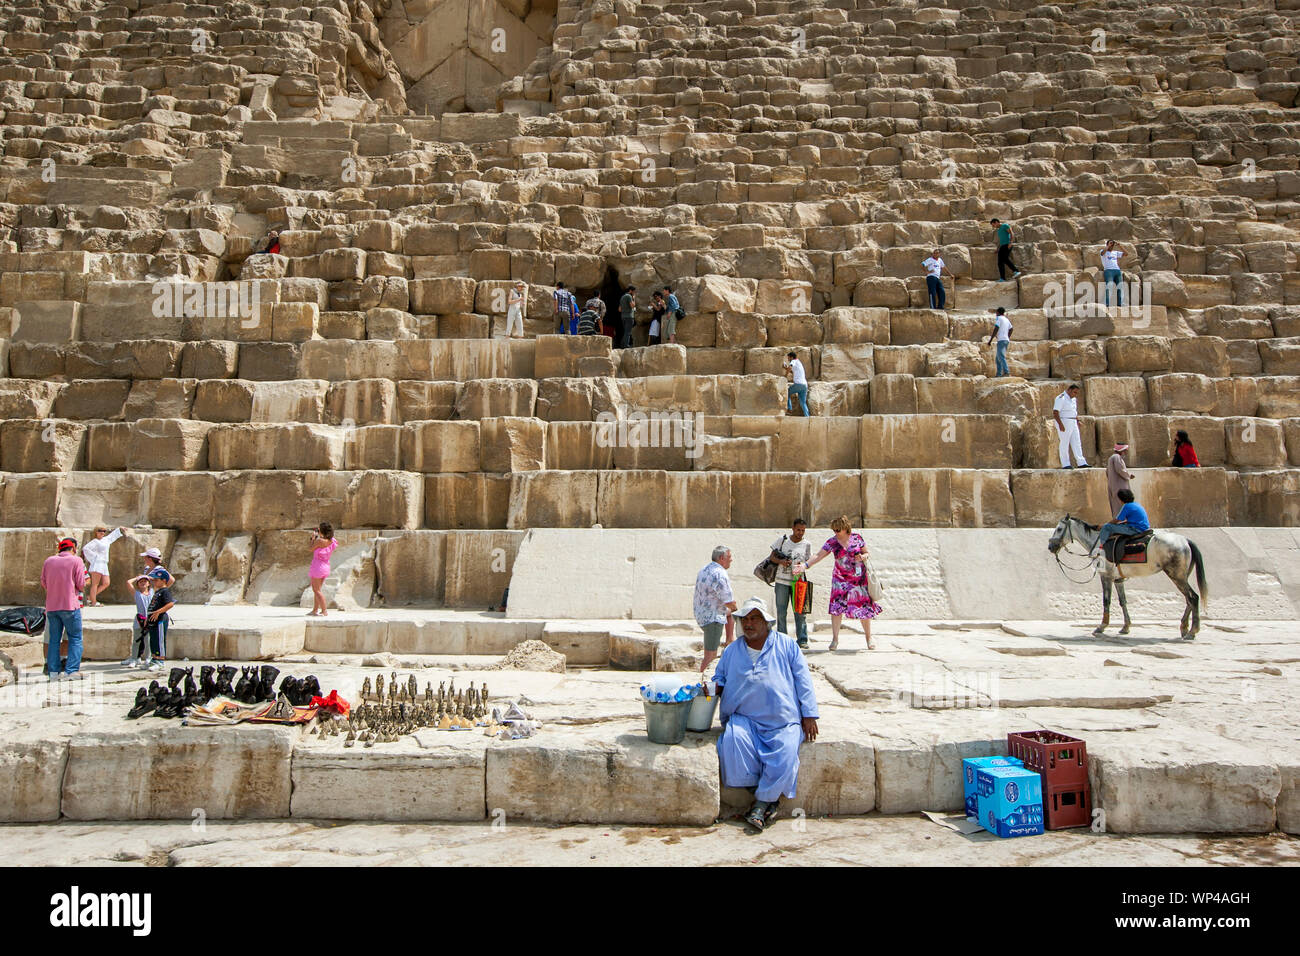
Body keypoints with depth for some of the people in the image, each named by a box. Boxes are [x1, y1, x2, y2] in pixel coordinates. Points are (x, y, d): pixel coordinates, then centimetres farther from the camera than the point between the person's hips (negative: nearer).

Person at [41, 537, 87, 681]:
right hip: (70, 605, -5)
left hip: (51, 606, 5)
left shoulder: (48, 561, 9)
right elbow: (81, 585, -7)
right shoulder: (76, 561, -4)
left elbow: (44, 583, 12)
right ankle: (72, 670, -8)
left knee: (54, 639, 10)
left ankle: (53, 671, 9)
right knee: (75, 639, 0)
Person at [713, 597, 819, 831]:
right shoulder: (732, 651, 17)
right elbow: (721, 679, 23)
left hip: (783, 722, -2)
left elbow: (803, 680, 7)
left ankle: (761, 802, -11)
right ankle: (769, 796, -12)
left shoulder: (786, 645, 10)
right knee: (733, 741, -29)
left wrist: (809, 715, 0)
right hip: (744, 718, 2)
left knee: (785, 753, -29)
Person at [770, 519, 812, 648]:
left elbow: (808, 562, 9)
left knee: (800, 611, -3)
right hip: (782, 581, 0)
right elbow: (772, 556, 7)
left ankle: (802, 639, 4)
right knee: (781, 611, 4)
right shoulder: (783, 540, 5)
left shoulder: (807, 544, 6)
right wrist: (781, 561, -13)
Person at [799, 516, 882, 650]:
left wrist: (862, 557, -14)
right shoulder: (832, 542, -3)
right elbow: (819, 556, -8)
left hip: (859, 578, 0)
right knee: (837, 607, -12)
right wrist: (805, 566, -21)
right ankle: (835, 639, -4)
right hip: (841, 579, 0)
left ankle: (869, 638, 20)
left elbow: (868, 553, 8)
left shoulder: (857, 538, -2)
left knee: (865, 607, 3)